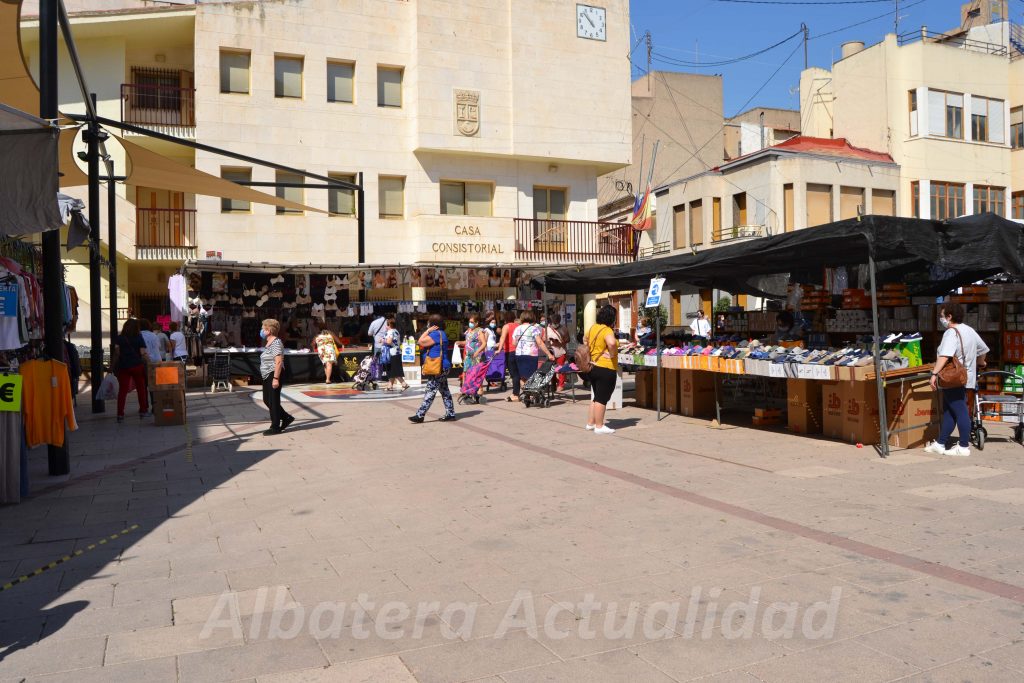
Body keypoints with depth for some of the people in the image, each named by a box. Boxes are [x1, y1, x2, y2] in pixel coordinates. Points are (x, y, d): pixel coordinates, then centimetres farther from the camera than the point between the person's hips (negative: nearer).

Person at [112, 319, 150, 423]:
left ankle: (120, 414, -5)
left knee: (122, 390, 0)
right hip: (137, 365, -1)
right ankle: (143, 411, 15)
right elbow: (143, 353, -8)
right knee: (141, 388, 11)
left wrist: (115, 365, 2)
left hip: (123, 366, 1)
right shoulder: (139, 338, -1)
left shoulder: (119, 339, 2)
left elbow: (116, 352, -4)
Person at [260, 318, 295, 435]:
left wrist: (276, 378, -25)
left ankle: (275, 427, 5)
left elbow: (279, 362, -22)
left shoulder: (276, 342, -15)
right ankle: (286, 418, 23)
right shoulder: (269, 343, 16)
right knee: (267, 400, 14)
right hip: (267, 376, 10)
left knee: (273, 401, -3)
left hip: (274, 374, -10)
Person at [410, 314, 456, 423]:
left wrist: (428, 331, -9)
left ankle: (420, 415, -10)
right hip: (442, 368, 11)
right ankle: (450, 414, 15)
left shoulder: (436, 334, -15)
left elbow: (421, 342, -17)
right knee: (445, 391, 12)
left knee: (430, 391, -10)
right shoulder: (441, 333, 18)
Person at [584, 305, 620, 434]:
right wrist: (612, 354, -19)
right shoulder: (607, 330, -17)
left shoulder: (593, 328, 9)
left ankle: (590, 423, 24)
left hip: (593, 367, 9)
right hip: (606, 369, -8)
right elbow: (612, 343, -36)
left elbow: (585, 339, 28)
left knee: (597, 397, 19)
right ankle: (599, 426, 3)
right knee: (602, 399, -2)